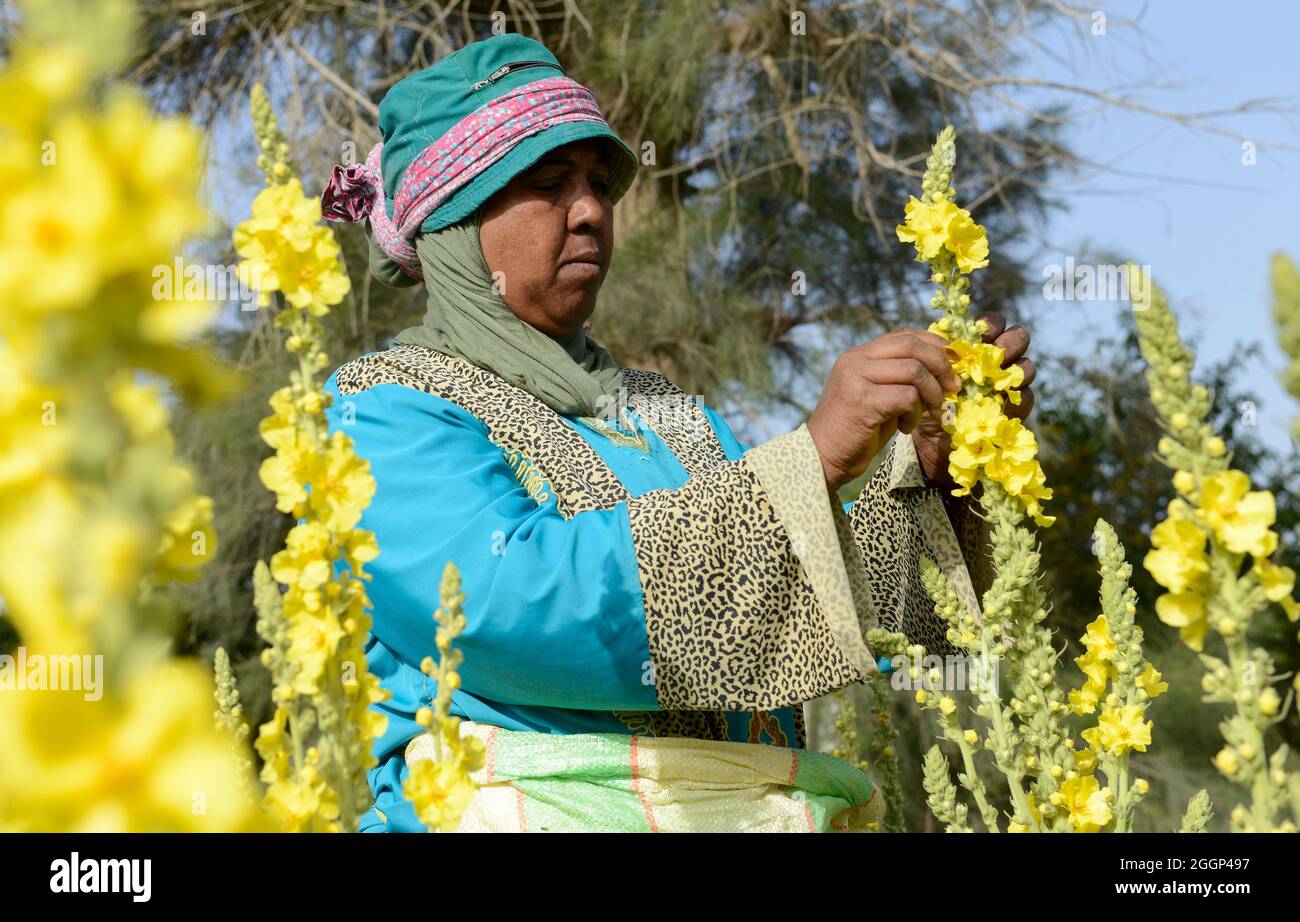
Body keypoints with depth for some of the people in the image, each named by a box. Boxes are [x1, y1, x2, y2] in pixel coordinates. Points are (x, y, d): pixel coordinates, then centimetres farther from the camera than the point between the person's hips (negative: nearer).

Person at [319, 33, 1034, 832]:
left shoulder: (666, 416, 20)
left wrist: (929, 466, -3)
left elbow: (831, 602, 14)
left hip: (767, 807, 5)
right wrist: (812, 457, -17)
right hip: (531, 806, -5)